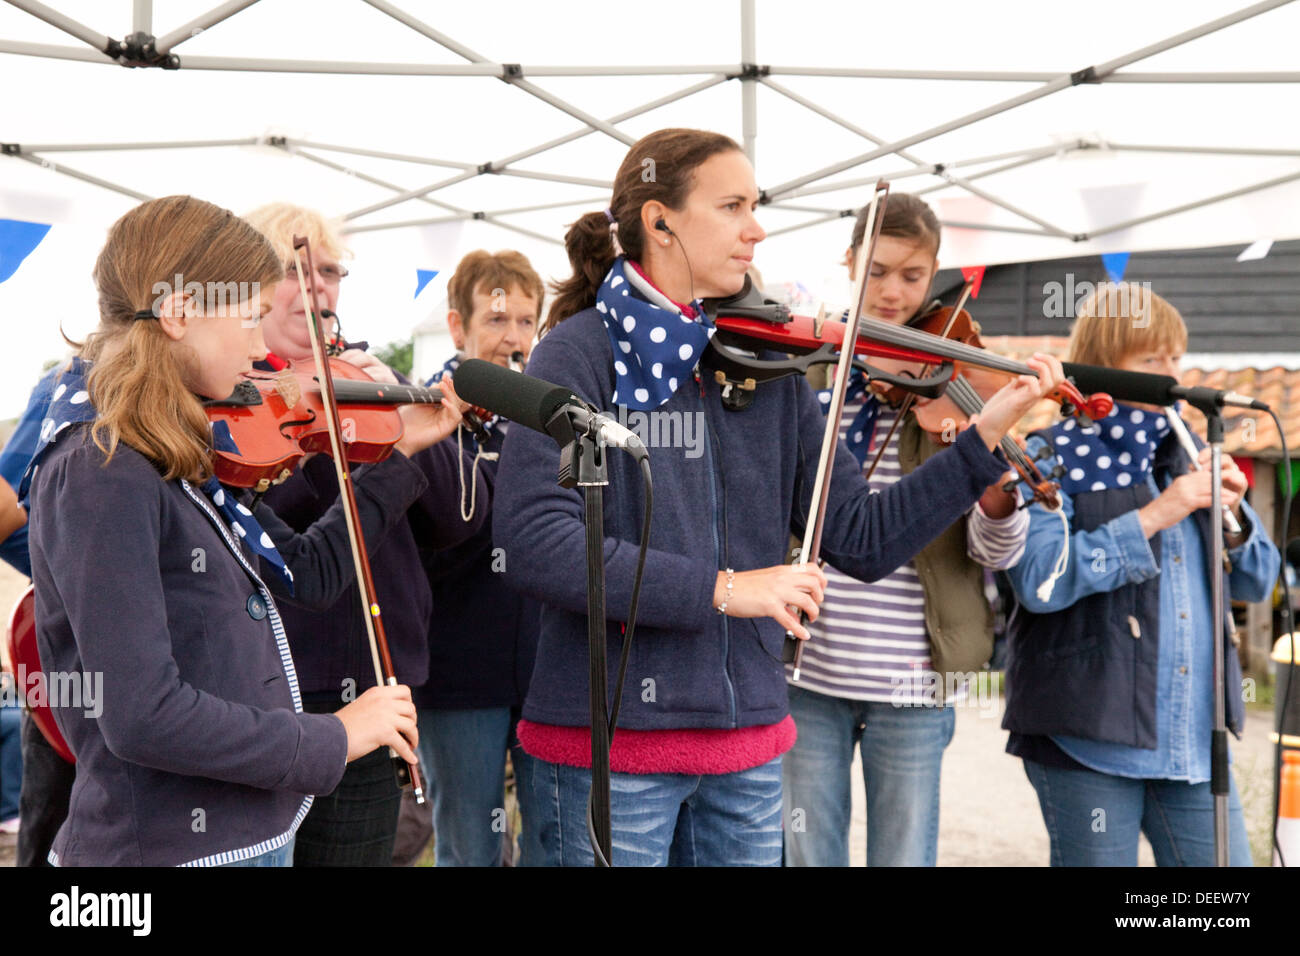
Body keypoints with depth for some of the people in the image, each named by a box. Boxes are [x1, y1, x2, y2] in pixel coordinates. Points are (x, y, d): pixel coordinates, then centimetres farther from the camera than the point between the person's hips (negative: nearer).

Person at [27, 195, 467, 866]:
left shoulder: (181, 454, 6)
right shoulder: (101, 473, -21)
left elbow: (309, 573, 14)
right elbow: (142, 716, -26)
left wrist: (402, 451, 13)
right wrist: (331, 738, -18)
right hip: (164, 844, -9)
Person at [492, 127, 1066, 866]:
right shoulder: (583, 353, -8)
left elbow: (864, 541, 3)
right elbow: (533, 541, -20)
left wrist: (985, 438, -5)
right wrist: (720, 588, -22)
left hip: (748, 734, 5)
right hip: (610, 737, -5)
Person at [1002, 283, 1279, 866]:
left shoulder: (1188, 458, 14)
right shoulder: (1052, 458, -4)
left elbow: (1256, 582, 15)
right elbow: (1039, 580, -19)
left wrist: (1233, 514, -4)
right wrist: (1153, 517, -20)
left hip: (1195, 738, 6)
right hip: (1088, 732, -5)